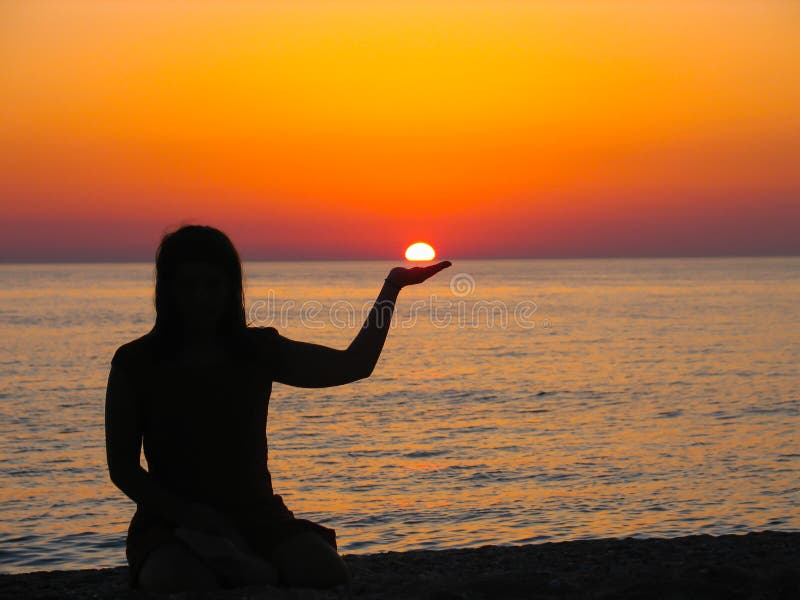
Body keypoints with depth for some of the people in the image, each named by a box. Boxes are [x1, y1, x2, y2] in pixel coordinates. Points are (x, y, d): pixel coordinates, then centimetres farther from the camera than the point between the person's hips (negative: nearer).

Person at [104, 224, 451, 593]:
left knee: (326, 576, -24)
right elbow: (122, 466, 0)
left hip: (256, 517, 3)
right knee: (179, 583, -36)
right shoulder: (135, 364, 1)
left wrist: (392, 288, -2)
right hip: (173, 526, -2)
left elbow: (351, 366, 3)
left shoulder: (258, 351, 9)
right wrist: (183, 511, -16)